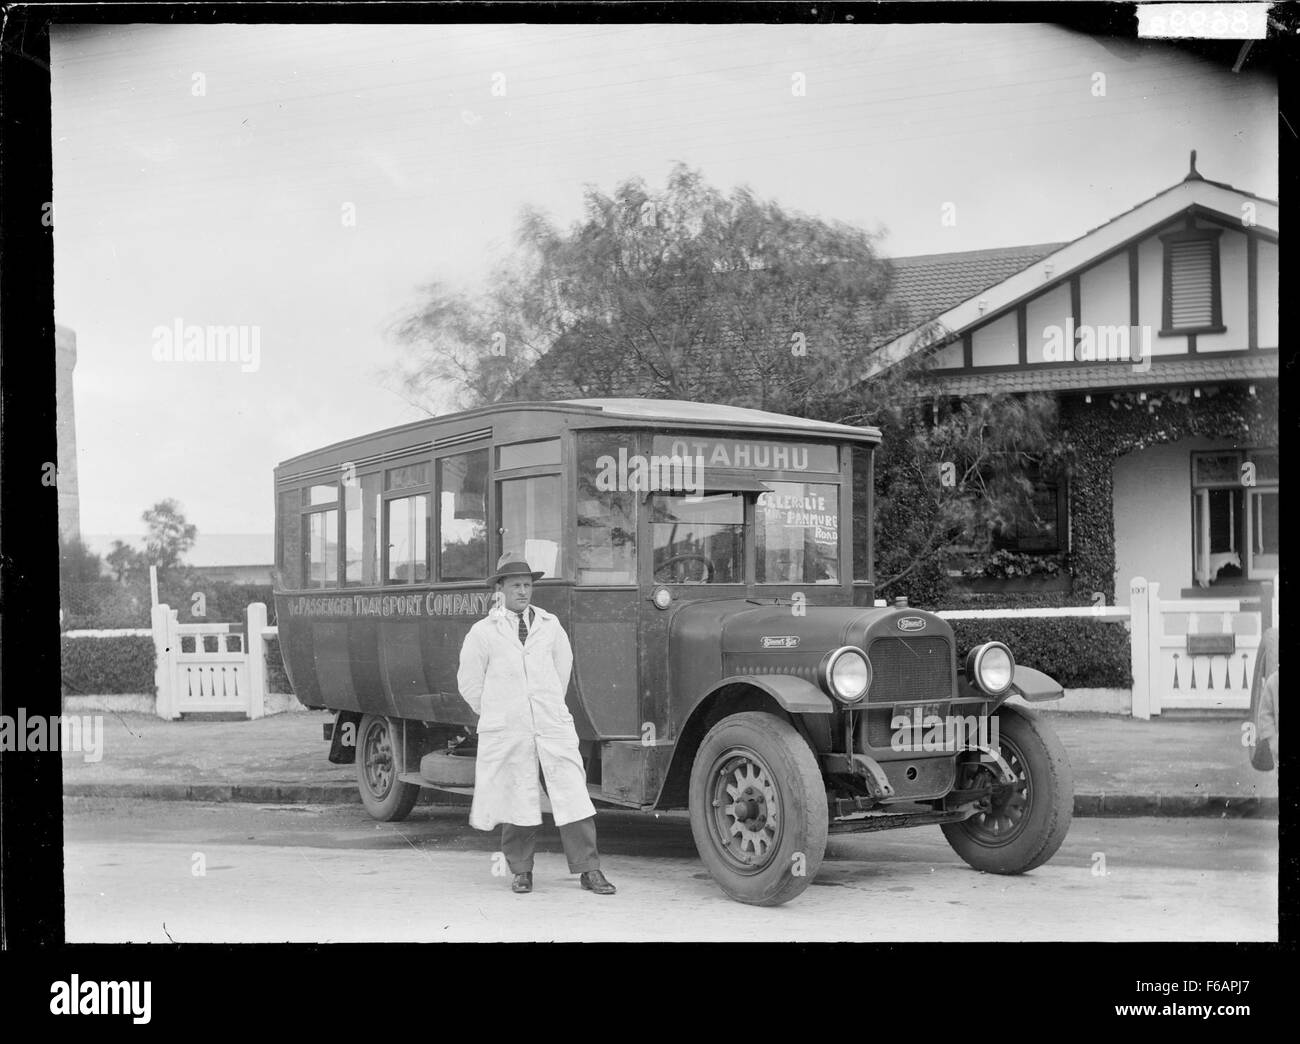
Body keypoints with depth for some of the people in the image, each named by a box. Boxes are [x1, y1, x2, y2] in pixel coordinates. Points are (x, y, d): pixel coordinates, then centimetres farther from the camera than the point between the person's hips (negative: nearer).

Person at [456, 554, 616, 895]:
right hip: (506, 732, -2)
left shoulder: (550, 626, 9)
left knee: (573, 793, -4)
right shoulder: (483, 632, 1)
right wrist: (498, 716, 11)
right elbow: (469, 683, 7)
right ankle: (521, 871, 17)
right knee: (518, 801, 2)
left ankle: (589, 870, 0)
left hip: (553, 726, 2)